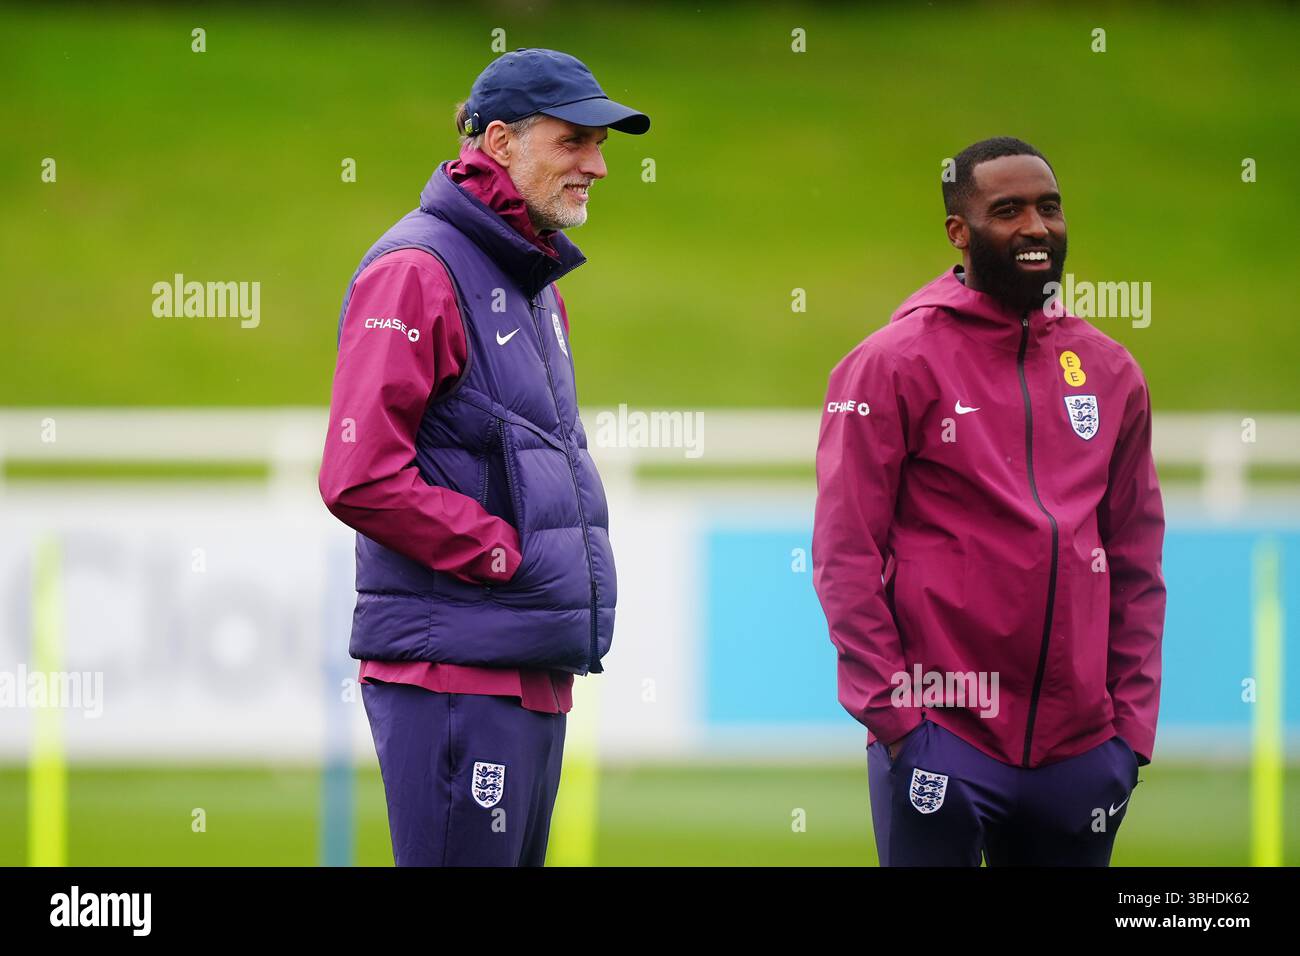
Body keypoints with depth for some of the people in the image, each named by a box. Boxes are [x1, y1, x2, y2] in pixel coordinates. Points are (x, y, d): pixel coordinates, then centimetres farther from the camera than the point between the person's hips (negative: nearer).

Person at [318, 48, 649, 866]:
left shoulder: (532, 284, 21)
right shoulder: (418, 270, -10)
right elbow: (360, 478, -19)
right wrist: (502, 553, -15)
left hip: (533, 674, 10)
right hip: (454, 670, -10)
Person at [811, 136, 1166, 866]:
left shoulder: (1110, 370, 11)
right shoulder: (895, 364, -3)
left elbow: (1137, 567, 13)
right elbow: (846, 556, -5)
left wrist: (1133, 724, 6)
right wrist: (894, 711, -11)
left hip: (1081, 748, 4)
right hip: (940, 741, -4)